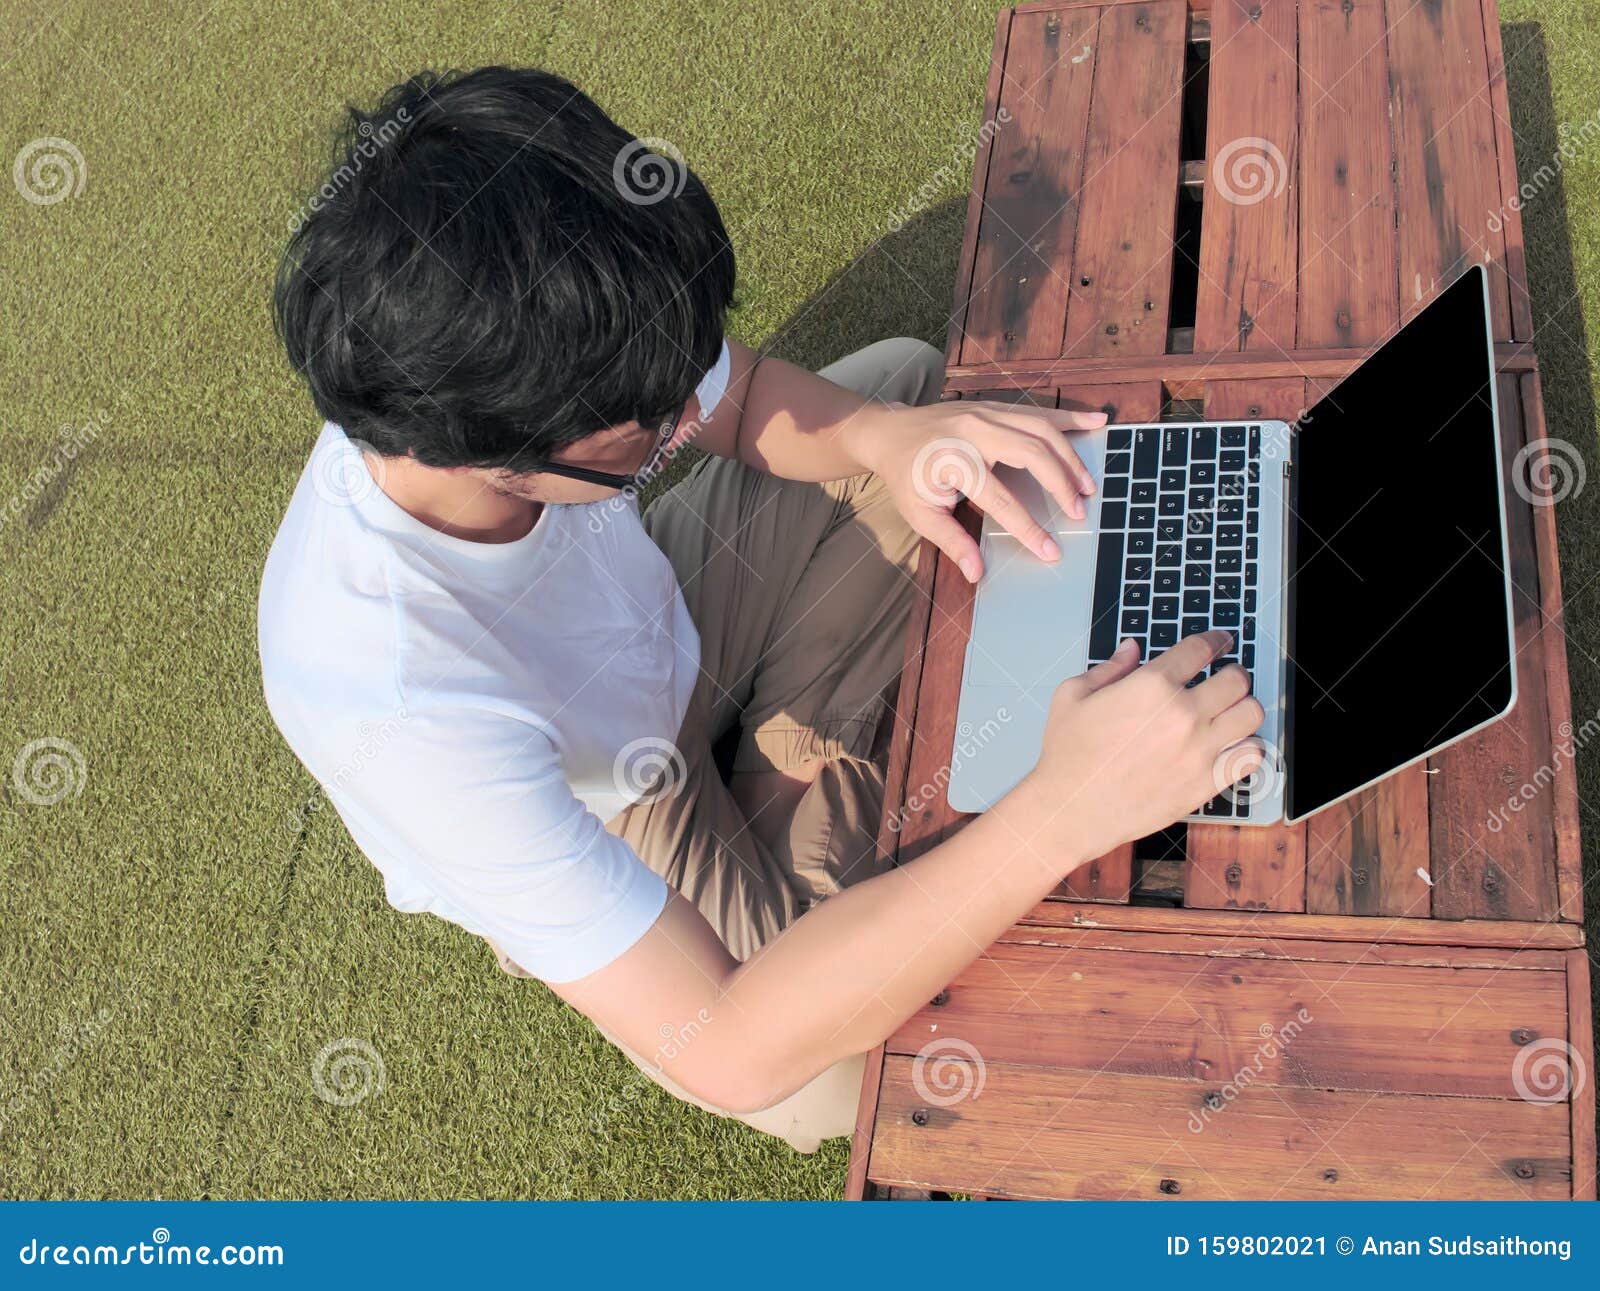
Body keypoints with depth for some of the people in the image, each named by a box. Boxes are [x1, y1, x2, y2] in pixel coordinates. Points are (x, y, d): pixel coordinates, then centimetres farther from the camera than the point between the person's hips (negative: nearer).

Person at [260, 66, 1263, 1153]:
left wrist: (888, 441, -29)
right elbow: (722, 1052, -45)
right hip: (596, 850, -5)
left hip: (664, 636, 6)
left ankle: (803, 748, 10)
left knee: (905, 376, 8)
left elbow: (740, 395, -5)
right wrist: (1068, 814, -49)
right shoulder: (399, 705, -47)